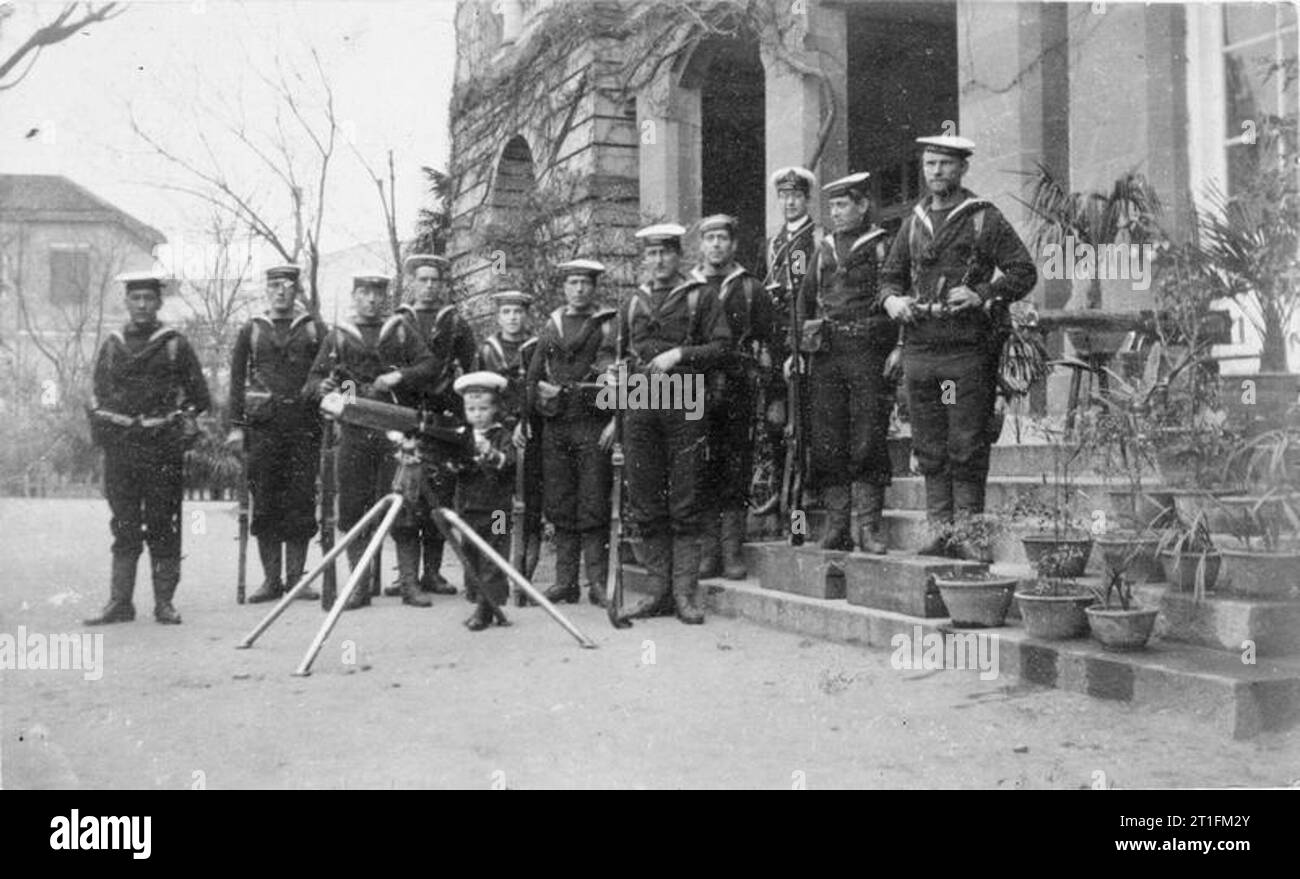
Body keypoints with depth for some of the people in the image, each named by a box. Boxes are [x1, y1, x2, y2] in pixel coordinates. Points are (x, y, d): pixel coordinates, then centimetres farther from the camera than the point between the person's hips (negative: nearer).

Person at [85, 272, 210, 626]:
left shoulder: (175, 344, 4)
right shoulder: (111, 345, 12)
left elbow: (199, 397, 6)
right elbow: (97, 397, 16)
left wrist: (184, 427, -2)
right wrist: (102, 434, 5)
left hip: (163, 447, -2)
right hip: (120, 447, 3)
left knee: (163, 527, 1)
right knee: (124, 527, 6)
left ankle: (164, 602, 7)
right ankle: (119, 602, 10)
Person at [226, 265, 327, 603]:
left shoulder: (314, 329, 11)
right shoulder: (251, 330, 11)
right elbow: (237, 380, 9)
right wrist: (236, 425, 1)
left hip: (304, 423, 0)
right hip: (262, 424, 0)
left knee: (301, 502, 0)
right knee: (265, 504, 1)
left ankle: (296, 577, 7)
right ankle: (271, 579, 7)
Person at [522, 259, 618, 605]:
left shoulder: (609, 325, 3)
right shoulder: (551, 326, 15)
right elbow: (533, 376, 18)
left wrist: (617, 420, -12)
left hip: (594, 425, -4)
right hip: (555, 425, 4)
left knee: (594, 507, -4)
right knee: (560, 507, 5)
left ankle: (598, 582, 0)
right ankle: (565, 580, 11)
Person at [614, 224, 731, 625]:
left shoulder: (700, 297, 6)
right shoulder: (634, 303, 18)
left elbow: (722, 347, -2)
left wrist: (679, 354, -14)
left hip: (684, 405, -4)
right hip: (640, 407, 4)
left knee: (686, 504, -3)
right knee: (644, 504, 4)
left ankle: (685, 592, 1)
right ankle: (656, 587, 12)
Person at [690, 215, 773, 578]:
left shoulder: (752, 290, 9)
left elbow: (767, 345, 6)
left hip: (738, 394, -1)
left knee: (737, 471, -2)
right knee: (700, 474, 0)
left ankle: (732, 549, 3)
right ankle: (707, 550, 6)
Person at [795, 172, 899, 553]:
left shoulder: (882, 247, 3)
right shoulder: (824, 250, 17)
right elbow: (805, 299, 21)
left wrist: (898, 350, -11)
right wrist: (800, 345, 10)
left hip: (868, 351, -4)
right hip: (825, 353, 5)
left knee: (869, 440, -4)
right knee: (826, 441, 2)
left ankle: (871, 526, 3)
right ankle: (837, 525, 8)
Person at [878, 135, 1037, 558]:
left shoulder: (985, 218, 1)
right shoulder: (913, 222, 15)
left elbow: (1024, 272, -2)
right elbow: (890, 276, 22)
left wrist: (981, 295, -16)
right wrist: (893, 299, 0)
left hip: (967, 350, -5)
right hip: (919, 347, 5)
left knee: (967, 448, -2)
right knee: (929, 449, 7)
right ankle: (940, 531, 15)